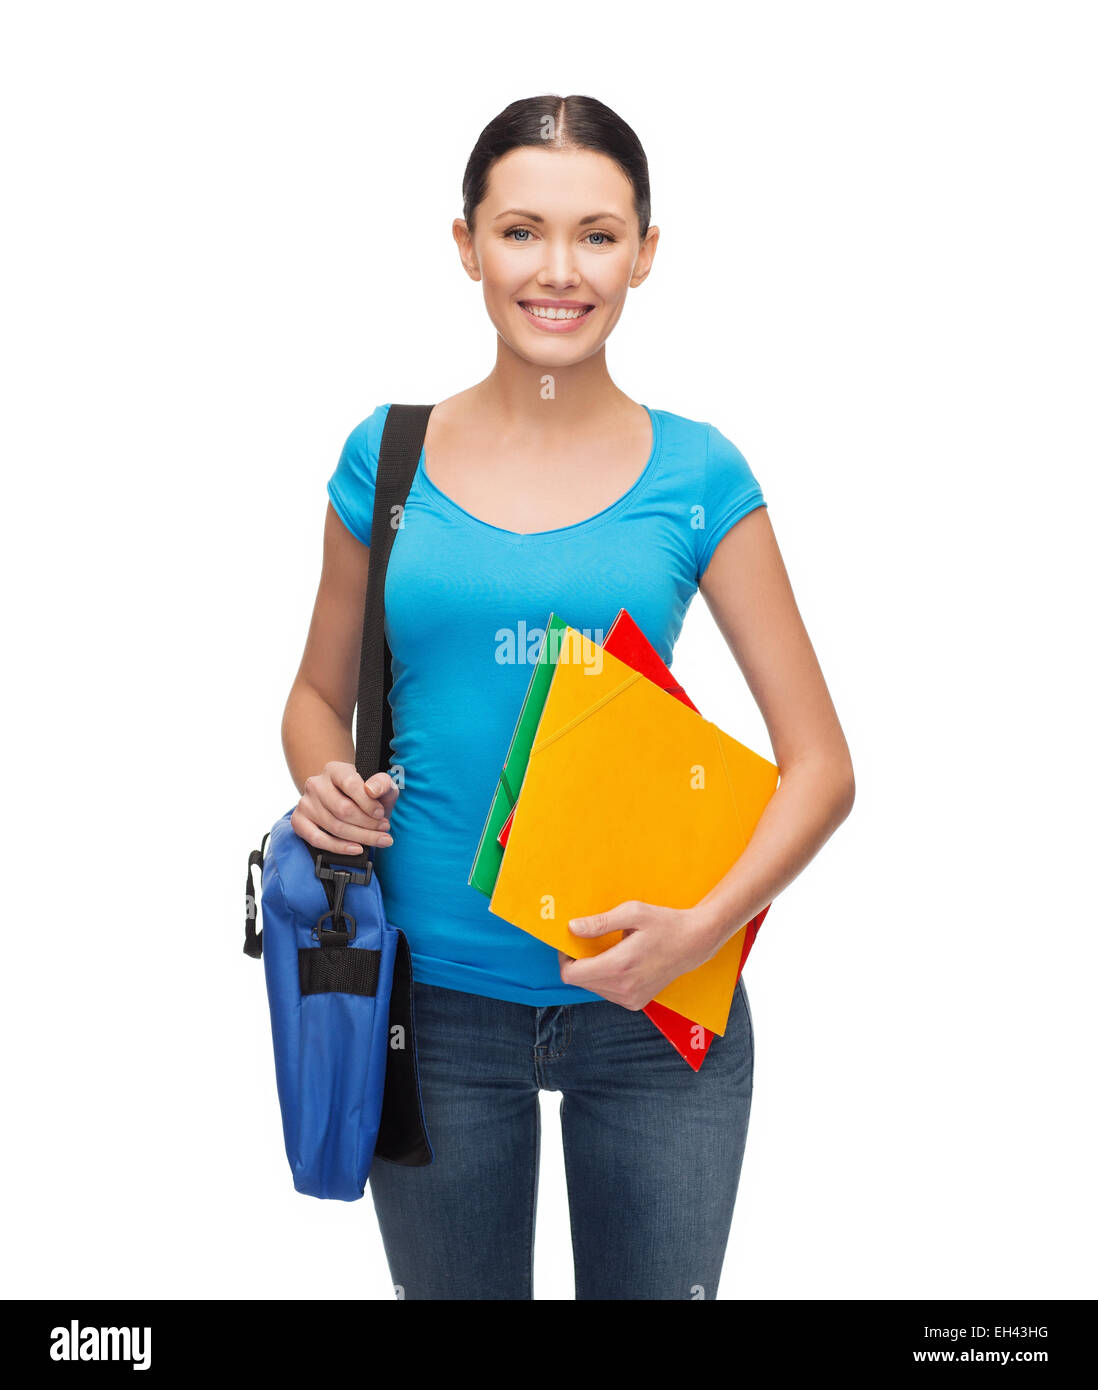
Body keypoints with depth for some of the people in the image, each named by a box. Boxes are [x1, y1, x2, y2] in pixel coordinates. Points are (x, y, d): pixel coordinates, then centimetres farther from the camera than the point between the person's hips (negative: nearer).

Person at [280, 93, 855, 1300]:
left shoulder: (696, 475, -3)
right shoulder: (390, 456, 0)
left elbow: (819, 763, -2)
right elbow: (320, 694, 13)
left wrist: (704, 928, -17)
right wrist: (326, 791, -9)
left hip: (654, 1010, -1)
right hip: (437, 998, 1)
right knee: (450, 1289, 18)